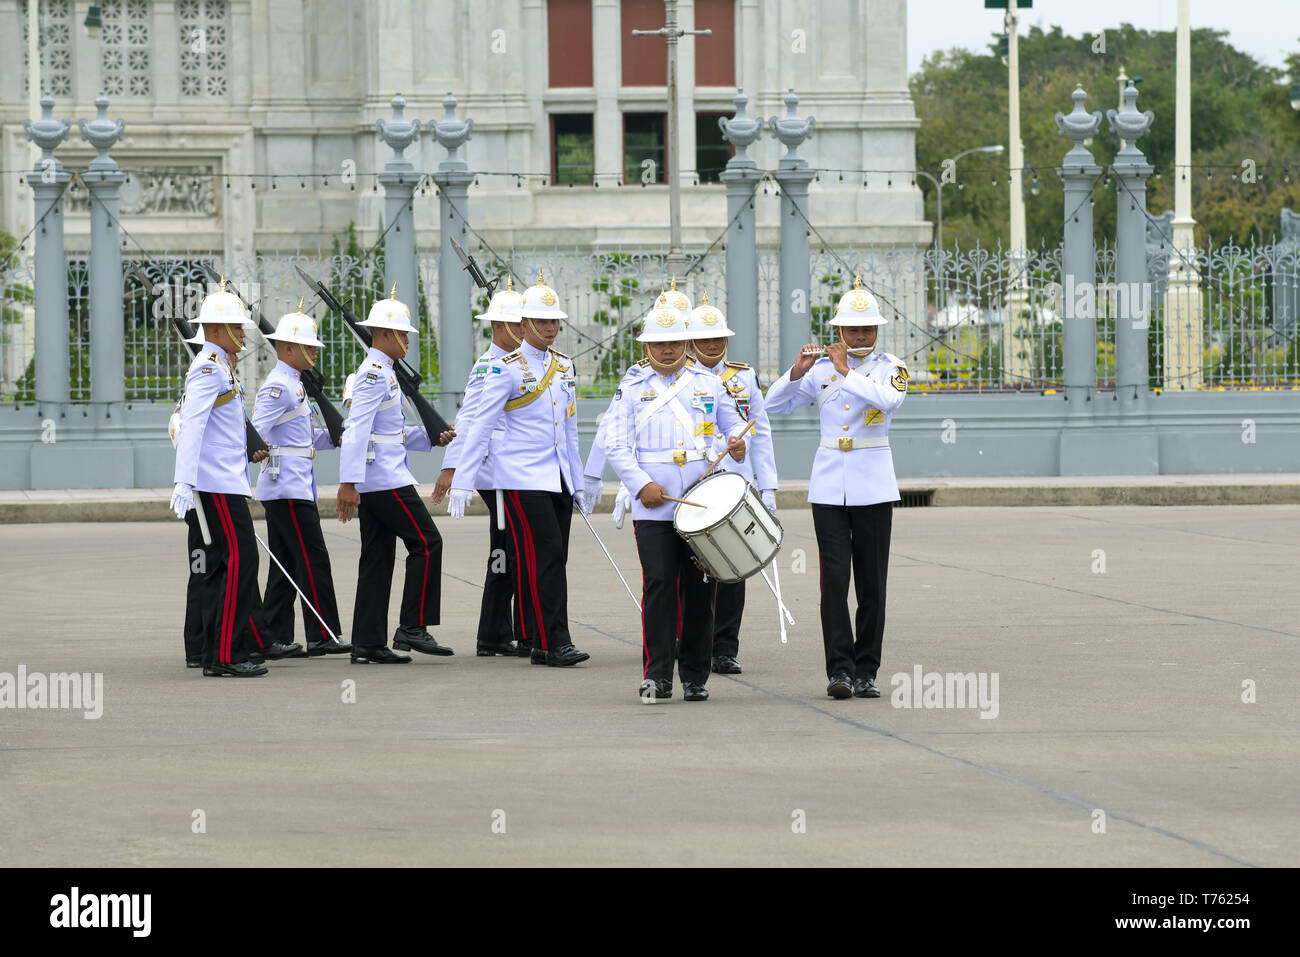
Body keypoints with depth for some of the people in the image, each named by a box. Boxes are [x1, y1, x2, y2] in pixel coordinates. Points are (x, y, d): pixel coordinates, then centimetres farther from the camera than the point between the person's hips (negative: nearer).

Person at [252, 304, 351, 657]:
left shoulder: (294, 385, 19)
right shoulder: (278, 387, -12)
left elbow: (308, 438, 24)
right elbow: (256, 431, -19)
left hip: (297, 487, 10)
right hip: (287, 486, -10)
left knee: (287, 563, 10)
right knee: (313, 559, -9)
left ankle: (274, 637, 12)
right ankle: (322, 637, -8)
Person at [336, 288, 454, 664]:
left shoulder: (382, 372, 19)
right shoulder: (374, 374, -14)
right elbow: (356, 430, -21)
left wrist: (432, 437, 12)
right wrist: (348, 482, -26)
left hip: (375, 481, 10)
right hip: (385, 479, -10)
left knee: (378, 558, 8)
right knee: (426, 543, -7)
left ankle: (368, 644, 7)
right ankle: (412, 629, -6)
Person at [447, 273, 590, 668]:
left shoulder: (564, 366, 13)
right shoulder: (507, 369, -7)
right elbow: (480, 427, -8)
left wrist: (577, 483, 20)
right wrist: (462, 482, -12)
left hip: (558, 477, 7)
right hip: (523, 477, -6)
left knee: (554, 558, 5)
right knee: (545, 554, -12)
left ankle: (542, 644, 10)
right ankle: (553, 643, -12)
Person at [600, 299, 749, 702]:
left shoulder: (708, 383, 12)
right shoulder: (632, 387, 6)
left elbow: (734, 425, 20)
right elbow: (616, 445, 0)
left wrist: (737, 444, -5)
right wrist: (642, 485, -13)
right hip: (653, 506, -2)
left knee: (699, 590, 4)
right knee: (659, 585, -10)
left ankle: (695, 677, 11)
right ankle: (658, 675, -8)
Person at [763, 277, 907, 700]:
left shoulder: (891, 367, 2)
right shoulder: (822, 368, 8)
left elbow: (888, 400, -21)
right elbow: (774, 405, 3)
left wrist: (847, 372, -20)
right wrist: (797, 372, -12)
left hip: (872, 484, -1)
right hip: (829, 483, 1)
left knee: (871, 582, 2)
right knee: (834, 579, -7)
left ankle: (866, 672, 8)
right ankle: (839, 670, -8)